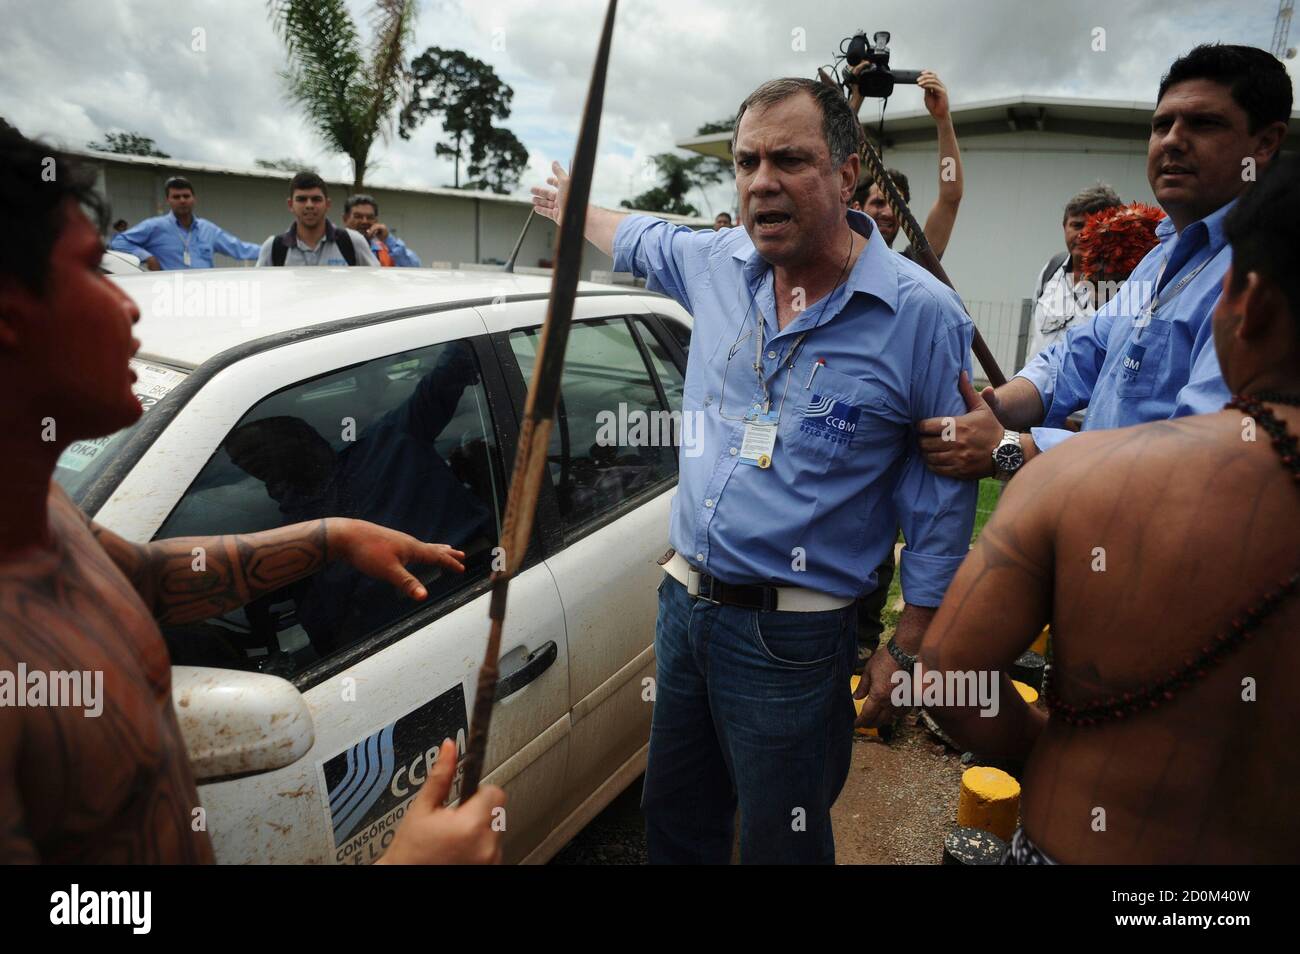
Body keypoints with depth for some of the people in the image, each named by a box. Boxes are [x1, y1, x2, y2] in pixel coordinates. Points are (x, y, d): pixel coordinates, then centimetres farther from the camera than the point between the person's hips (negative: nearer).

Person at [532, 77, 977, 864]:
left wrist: (906, 650, -7)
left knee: (780, 843, 12)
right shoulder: (718, 263, 1)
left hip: (791, 641, -5)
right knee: (674, 824, 23)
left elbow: (942, 499, -8)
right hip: (683, 601, 6)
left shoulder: (923, 315, -13)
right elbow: (642, 240, 25)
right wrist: (575, 208, 42)